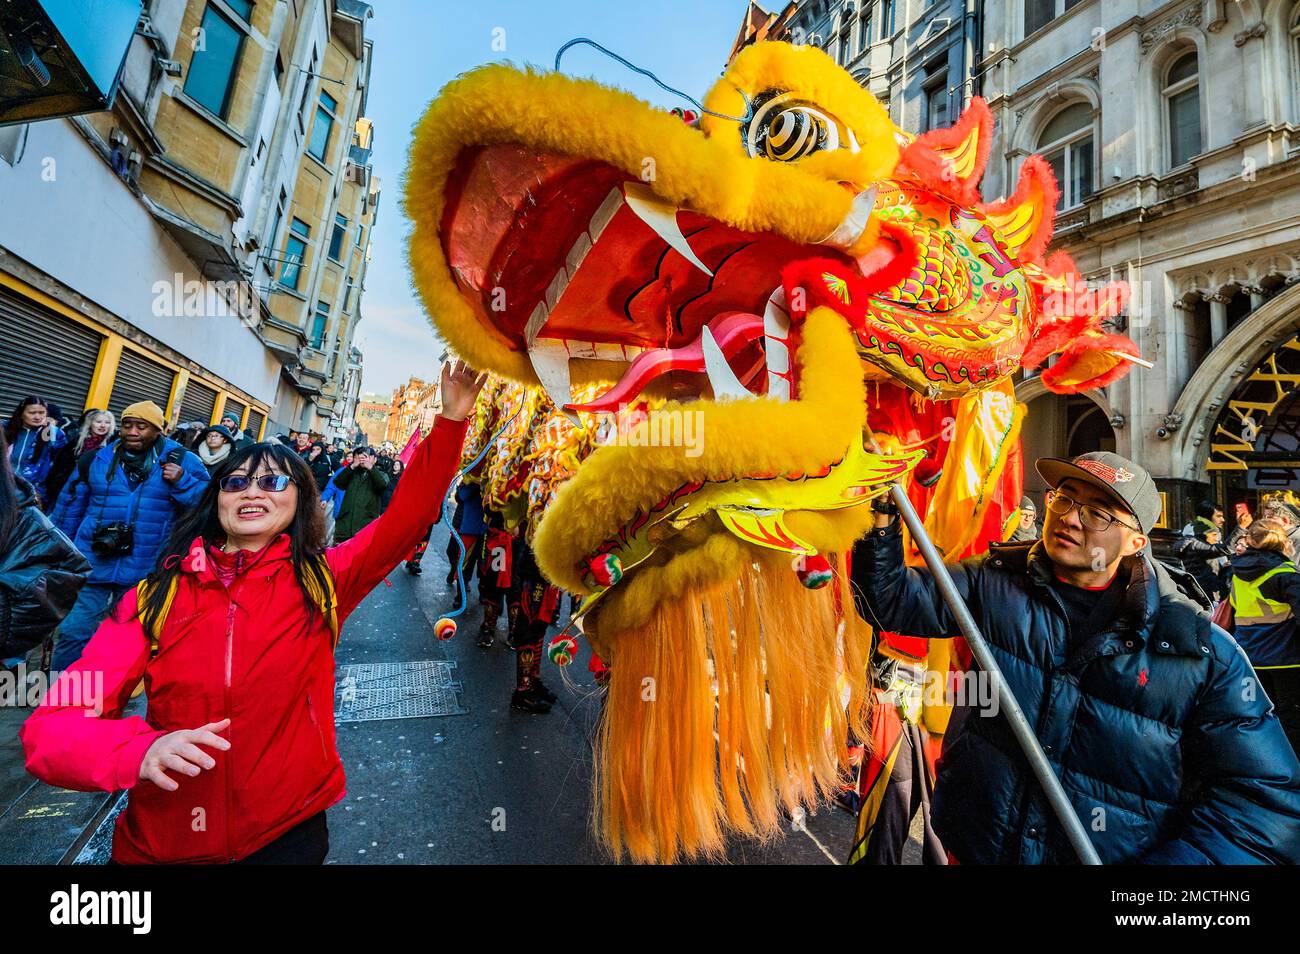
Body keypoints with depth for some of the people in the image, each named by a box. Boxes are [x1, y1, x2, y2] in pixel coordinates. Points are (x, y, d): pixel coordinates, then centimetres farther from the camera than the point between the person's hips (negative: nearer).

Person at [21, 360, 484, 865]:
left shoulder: (322, 580, -8)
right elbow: (51, 724, -9)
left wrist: (451, 421, -28)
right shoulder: (154, 596, -4)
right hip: (157, 842, 2)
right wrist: (140, 750, -29)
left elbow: (410, 511, -18)